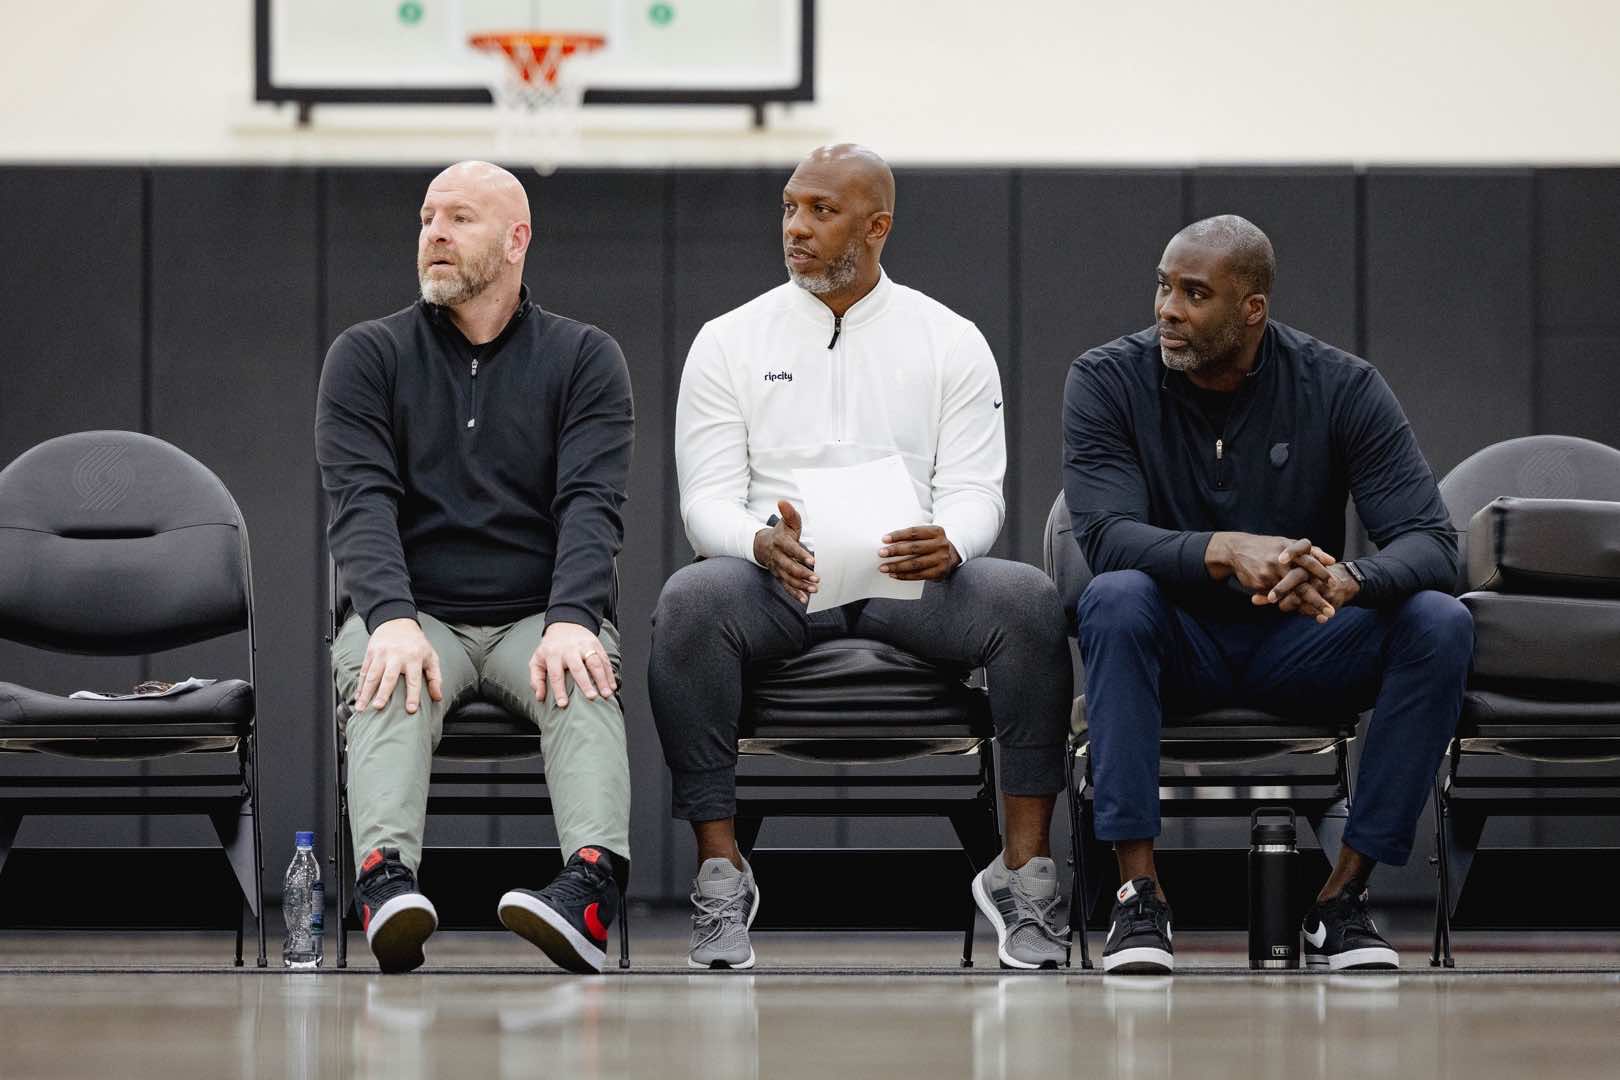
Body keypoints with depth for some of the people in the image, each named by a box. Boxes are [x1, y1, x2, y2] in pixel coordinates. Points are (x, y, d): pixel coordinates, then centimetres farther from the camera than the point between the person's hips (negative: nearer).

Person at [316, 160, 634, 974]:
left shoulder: (584, 358, 9)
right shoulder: (367, 356, 9)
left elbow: (592, 503, -5)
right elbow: (359, 501, -5)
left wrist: (571, 621, -25)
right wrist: (392, 620, -25)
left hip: (540, 618, 0)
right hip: (414, 612, 0)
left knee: (586, 680, -34)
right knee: (389, 684, -35)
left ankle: (592, 884, -57)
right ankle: (386, 882, -57)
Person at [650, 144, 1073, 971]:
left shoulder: (950, 343, 9)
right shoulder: (729, 343, 9)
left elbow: (975, 492, 3)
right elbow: (707, 501, 2)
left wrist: (946, 544, -23)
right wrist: (764, 542, -23)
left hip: (912, 579, 0)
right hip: (776, 574, 0)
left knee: (1030, 601, -30)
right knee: (689, 602, -34)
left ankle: (1023, 871, -24)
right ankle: (720, 873, -29)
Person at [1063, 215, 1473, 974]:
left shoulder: (1342, 388, -9)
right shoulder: (1107, 381, -10)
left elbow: (1432, 543, -17)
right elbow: (1105, 536, -23)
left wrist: (1345, 581, -40)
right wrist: (1226, 552, -43)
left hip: (1299, 646, 1)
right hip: (1177, 643, -1)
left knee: (1441, 625, -27)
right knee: (1115, 599, -35)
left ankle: (1344, 897, -22)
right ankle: (1139, 894, -32)